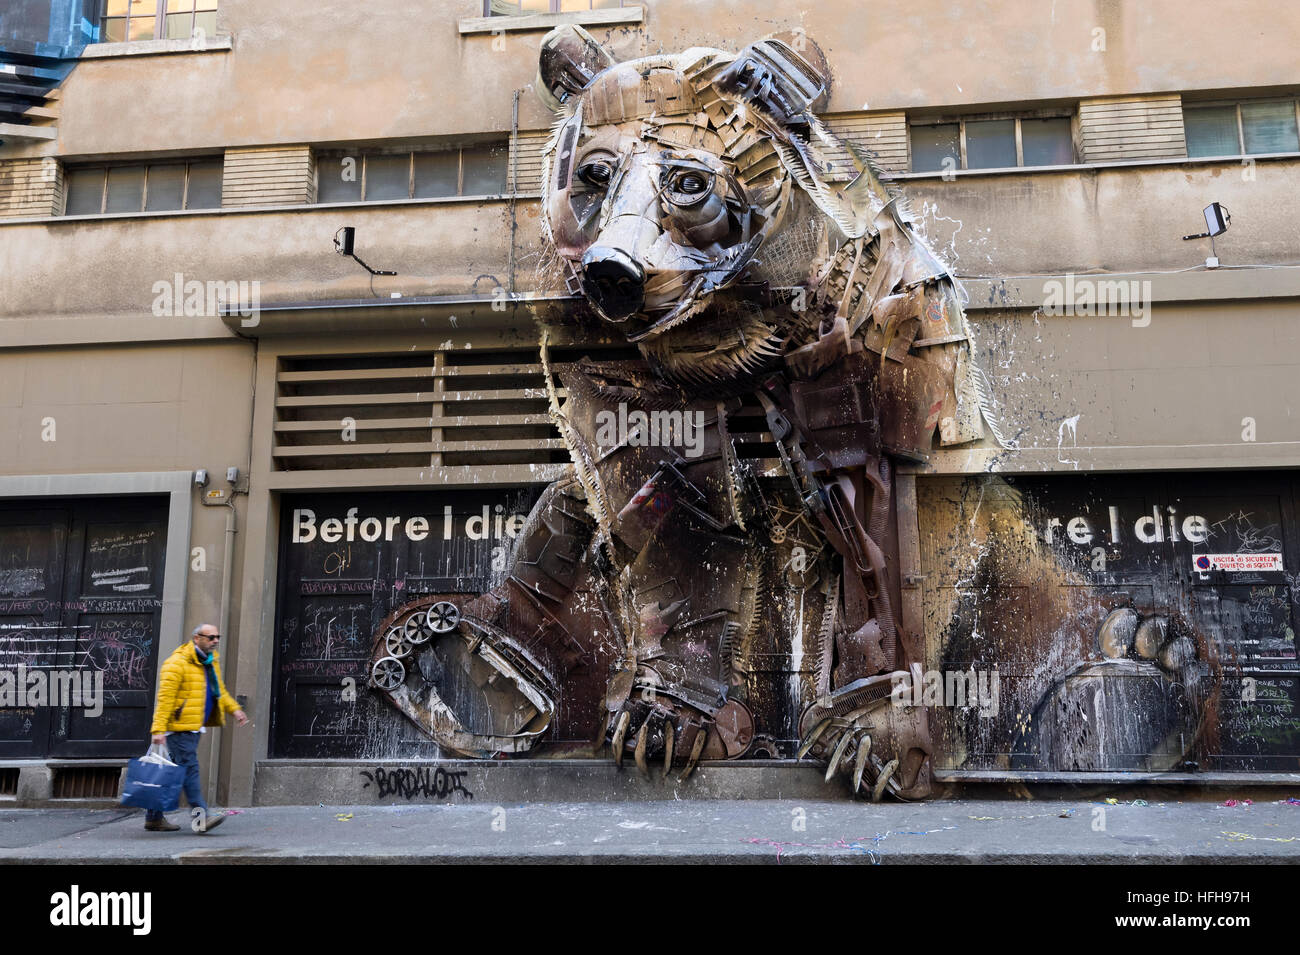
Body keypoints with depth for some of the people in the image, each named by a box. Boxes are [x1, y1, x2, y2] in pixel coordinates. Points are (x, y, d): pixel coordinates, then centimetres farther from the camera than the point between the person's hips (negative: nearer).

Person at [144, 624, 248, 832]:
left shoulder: (211, 662, 15)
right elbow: (165, 698, -18)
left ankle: (154, 817, 22)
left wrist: (234, 708, 12)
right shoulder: (177, 663, -14)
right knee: (190, 770, -11)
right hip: (179, 726, -9)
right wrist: (159, 728, -23)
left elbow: (219, 690, 25)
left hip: (194, 727, 9)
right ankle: (202, 818, -13)